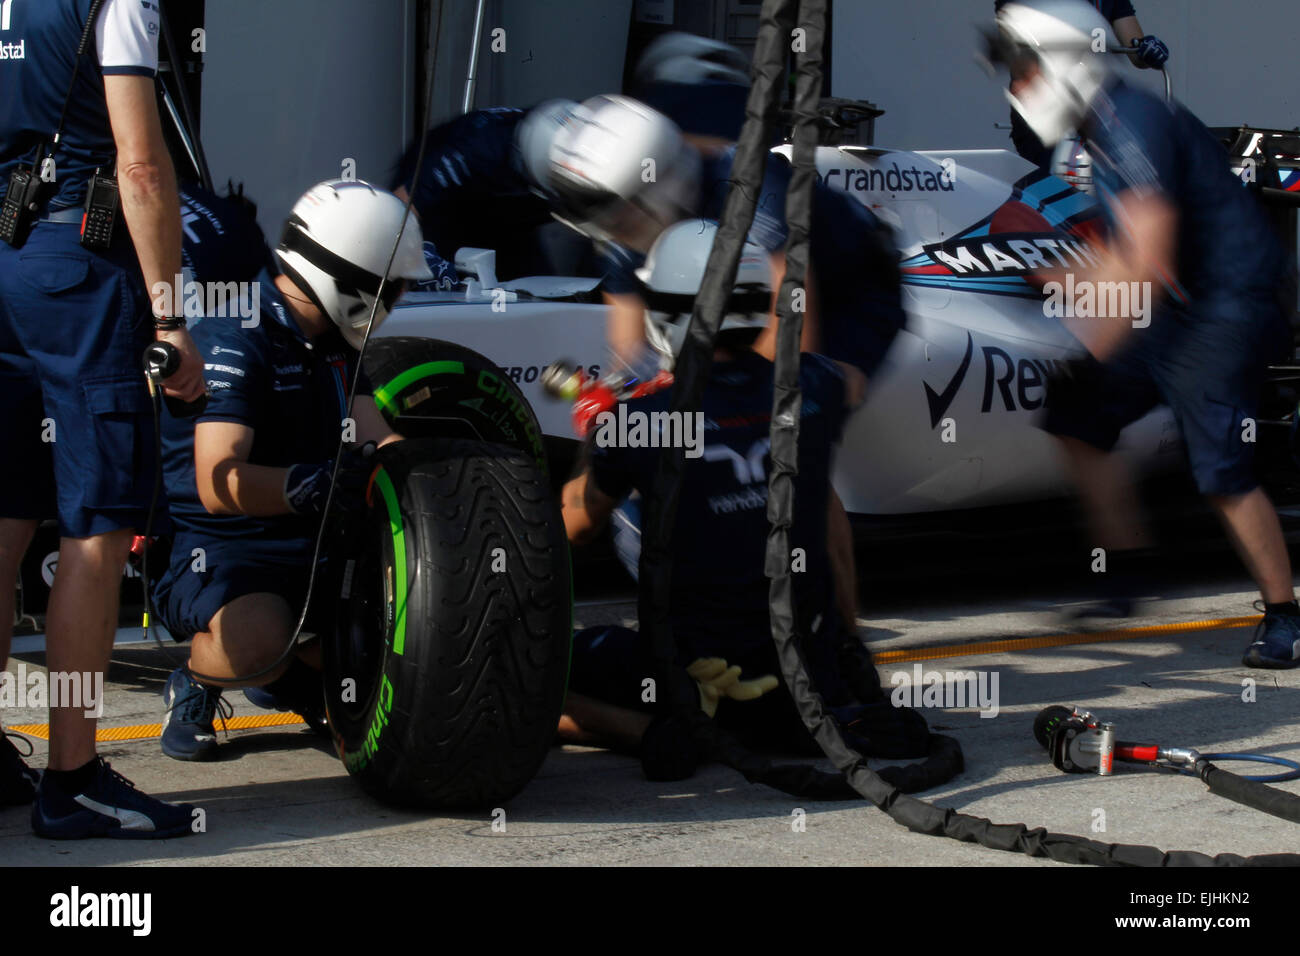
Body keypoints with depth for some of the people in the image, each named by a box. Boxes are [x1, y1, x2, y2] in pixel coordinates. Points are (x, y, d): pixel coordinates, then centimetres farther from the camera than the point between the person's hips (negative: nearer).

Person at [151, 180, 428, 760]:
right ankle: (194, 686, -2)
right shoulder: (237, 340, -19)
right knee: (256, 640, -38)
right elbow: (218, 483, -29)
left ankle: (292, 678, 19)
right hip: (216, 548, -8)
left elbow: (379, 446, 5)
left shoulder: (333, 346, 12)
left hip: (309, 549, 9)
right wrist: (310, 483, -46)